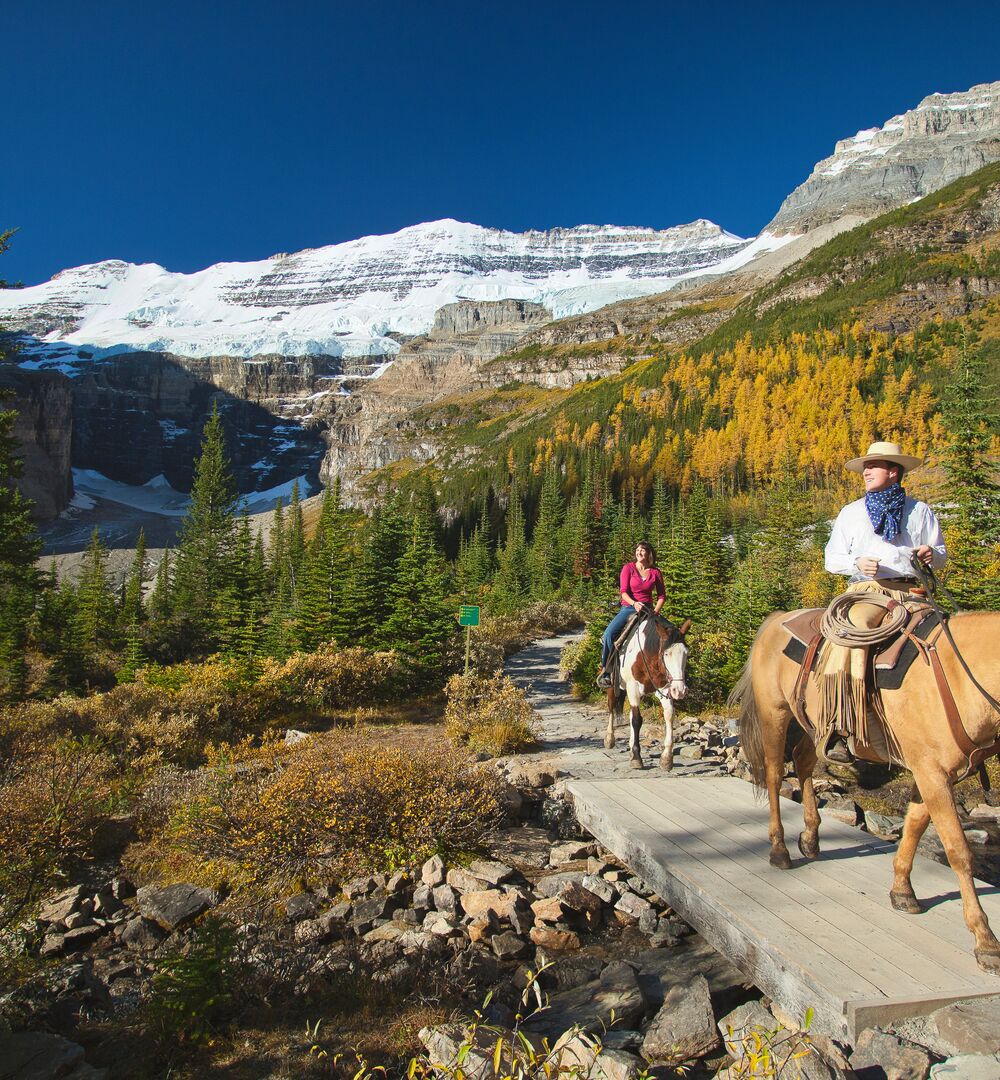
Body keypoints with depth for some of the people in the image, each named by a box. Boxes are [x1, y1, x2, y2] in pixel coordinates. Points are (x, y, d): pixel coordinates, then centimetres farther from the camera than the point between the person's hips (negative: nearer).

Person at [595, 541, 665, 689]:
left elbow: (661, 596, 11)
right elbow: (623, 591, -7)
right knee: (609, 633, -26)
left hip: (647, 609, 3)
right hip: (628, 608, -2)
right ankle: (605, 670, -14)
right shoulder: (628, 568, 0)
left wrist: (655, 612, -5)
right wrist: (634, 603, -24)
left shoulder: (655, 572, 6)